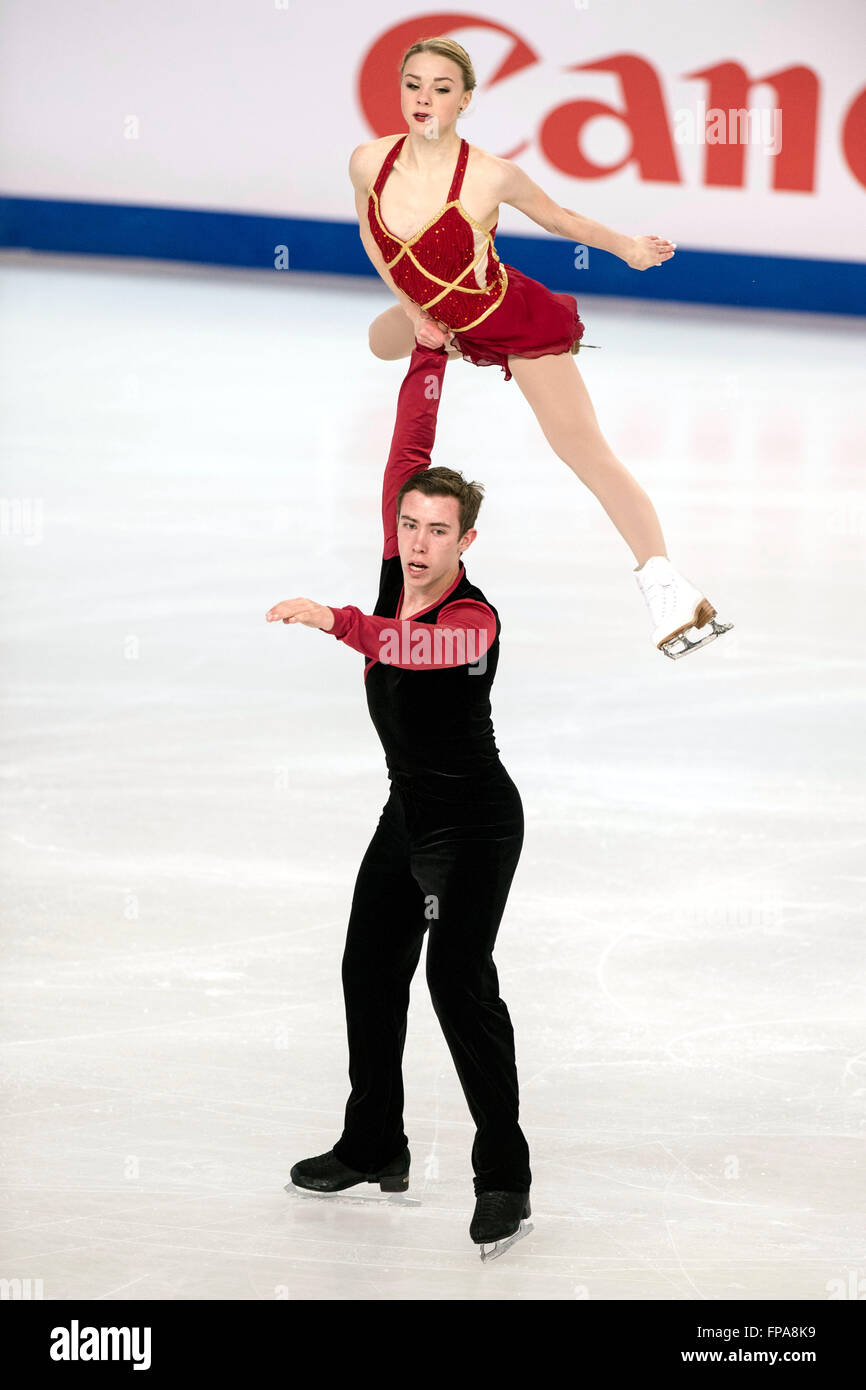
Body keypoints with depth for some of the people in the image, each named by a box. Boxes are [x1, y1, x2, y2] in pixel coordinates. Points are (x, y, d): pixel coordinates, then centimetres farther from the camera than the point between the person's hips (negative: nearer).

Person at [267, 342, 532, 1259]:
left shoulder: (474, 618, -24)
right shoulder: (397, 571, -5)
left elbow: (421, 646, -46)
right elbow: (407, 453, -6)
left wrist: (336, 622, -58)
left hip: (474, 821, -9)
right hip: (409, 812, 9)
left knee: (459, 979, -17)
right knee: (370, 970, 15)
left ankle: (504, 1176, -12)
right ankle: (373, 1148, 30)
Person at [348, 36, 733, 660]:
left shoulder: (491, 176, -29)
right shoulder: (369, 162, -18)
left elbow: (557, 217, -8)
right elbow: (371, 233, 4)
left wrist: (626, 247, 5)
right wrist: (412, 308, 1)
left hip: (515, 318, -6)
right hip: (439, 316, 6)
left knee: (584, 449, -13)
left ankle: (666, 586, -19)